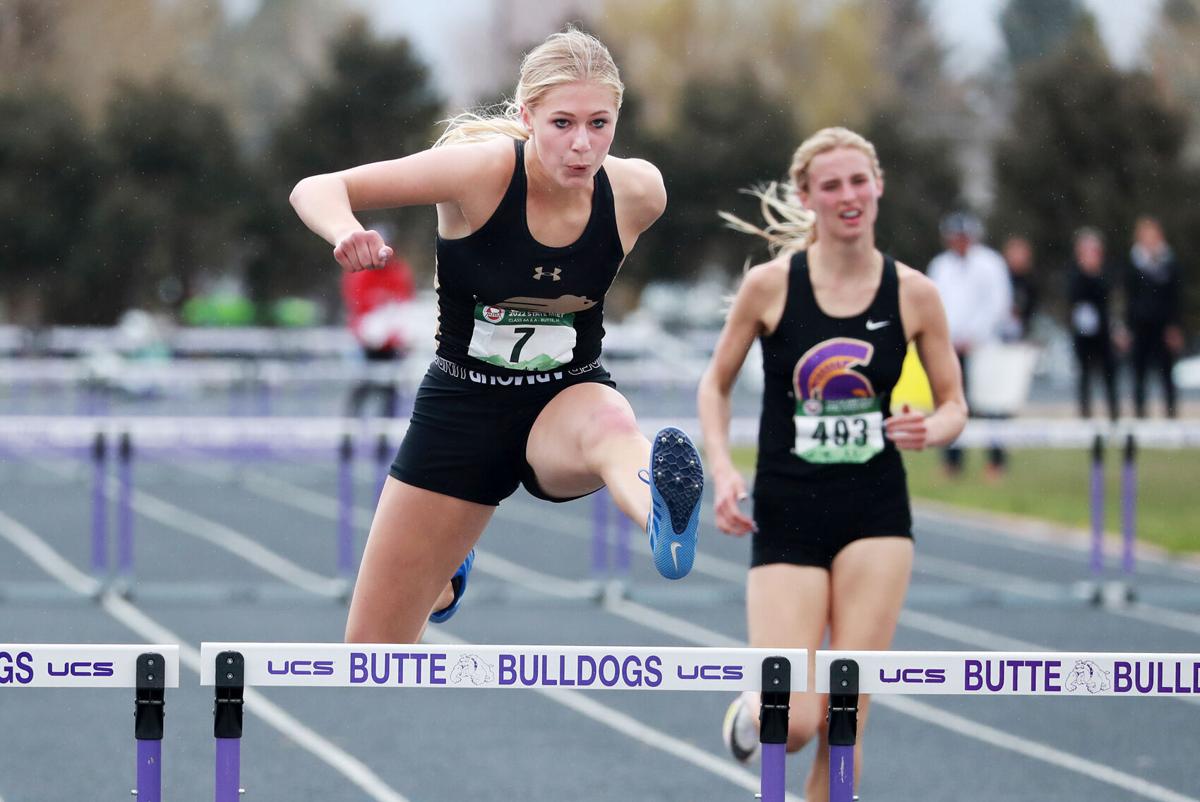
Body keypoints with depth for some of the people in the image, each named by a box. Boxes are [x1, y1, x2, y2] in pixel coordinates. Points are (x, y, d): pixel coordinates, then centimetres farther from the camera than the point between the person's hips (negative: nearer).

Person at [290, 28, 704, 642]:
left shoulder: (637, 191, -12)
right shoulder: (482, 169, -21)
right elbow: (315, 190, -20)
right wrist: (346, 234, -42)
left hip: (566, 399, 0)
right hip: (463, 404, 0)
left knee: (608, 424, -41)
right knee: (372, 654, 7)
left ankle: (665, 522, -78)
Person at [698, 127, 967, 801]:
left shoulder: (913, 294, -1)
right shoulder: (771, 284, -5)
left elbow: (955, 404, 9)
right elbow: (716, 384, 8)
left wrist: (931, 430, -14)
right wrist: (722, 469, -7)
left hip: (877, 514, 1)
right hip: (787, 515, -1)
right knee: (793, 724, -10)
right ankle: (751, 712, 28)